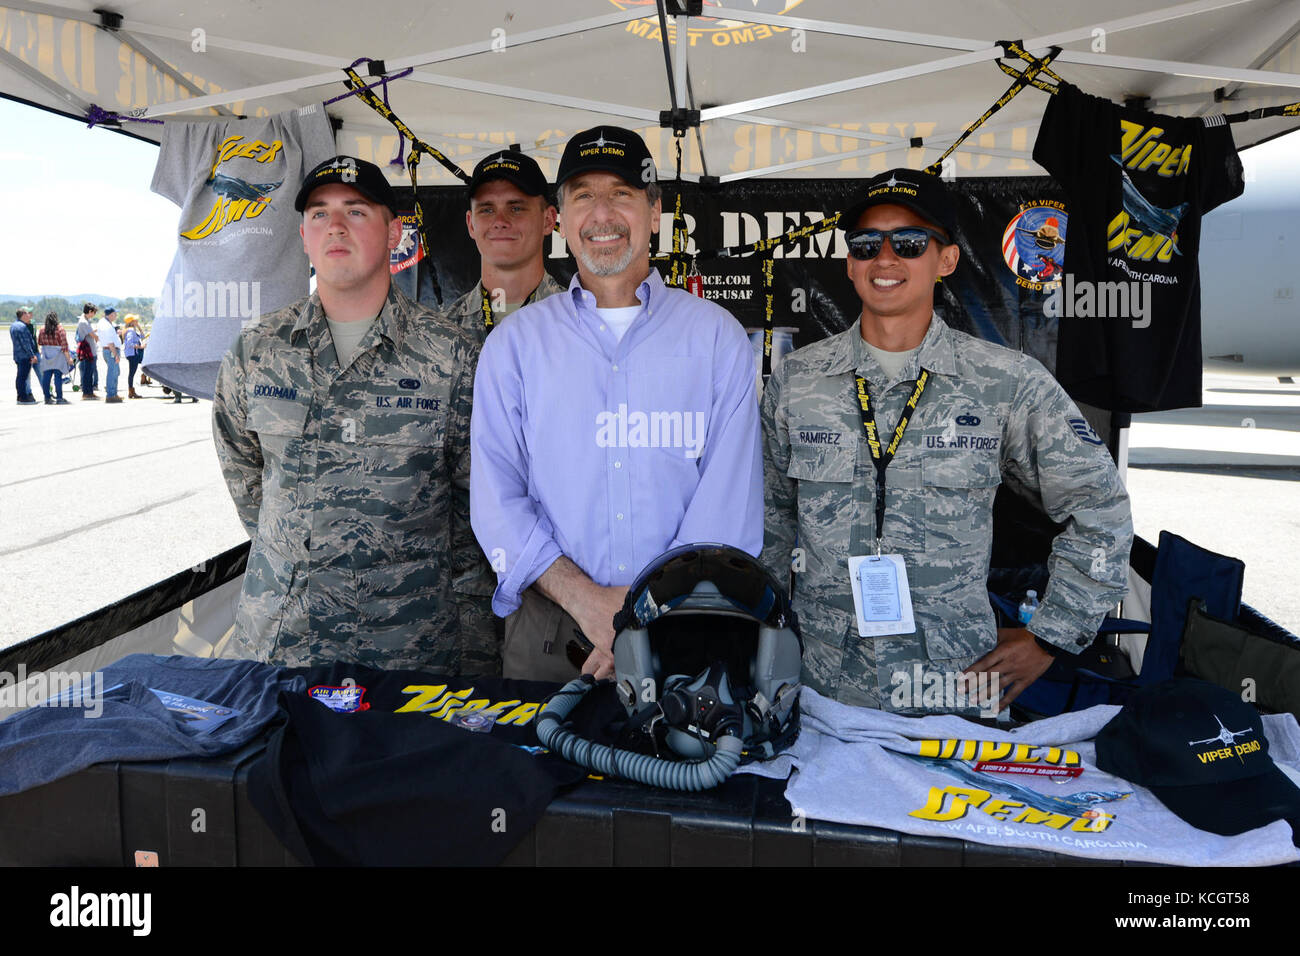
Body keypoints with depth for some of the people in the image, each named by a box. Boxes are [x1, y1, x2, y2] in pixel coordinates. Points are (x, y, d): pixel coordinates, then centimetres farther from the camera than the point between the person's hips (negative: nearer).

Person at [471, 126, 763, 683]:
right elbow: (496, 497, -1)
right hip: (549, 629, 1)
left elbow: (731, 496, -3)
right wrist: (585, 599, -14)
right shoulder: (513, 343, 7)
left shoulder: (717, 337, 4)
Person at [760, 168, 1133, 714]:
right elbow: (768, 520, 12)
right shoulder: (794, 382, 1)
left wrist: (1047, 638, 1)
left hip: (958, 692, -1)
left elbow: (1099, 509, 4)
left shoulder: (1010, 385, -4)